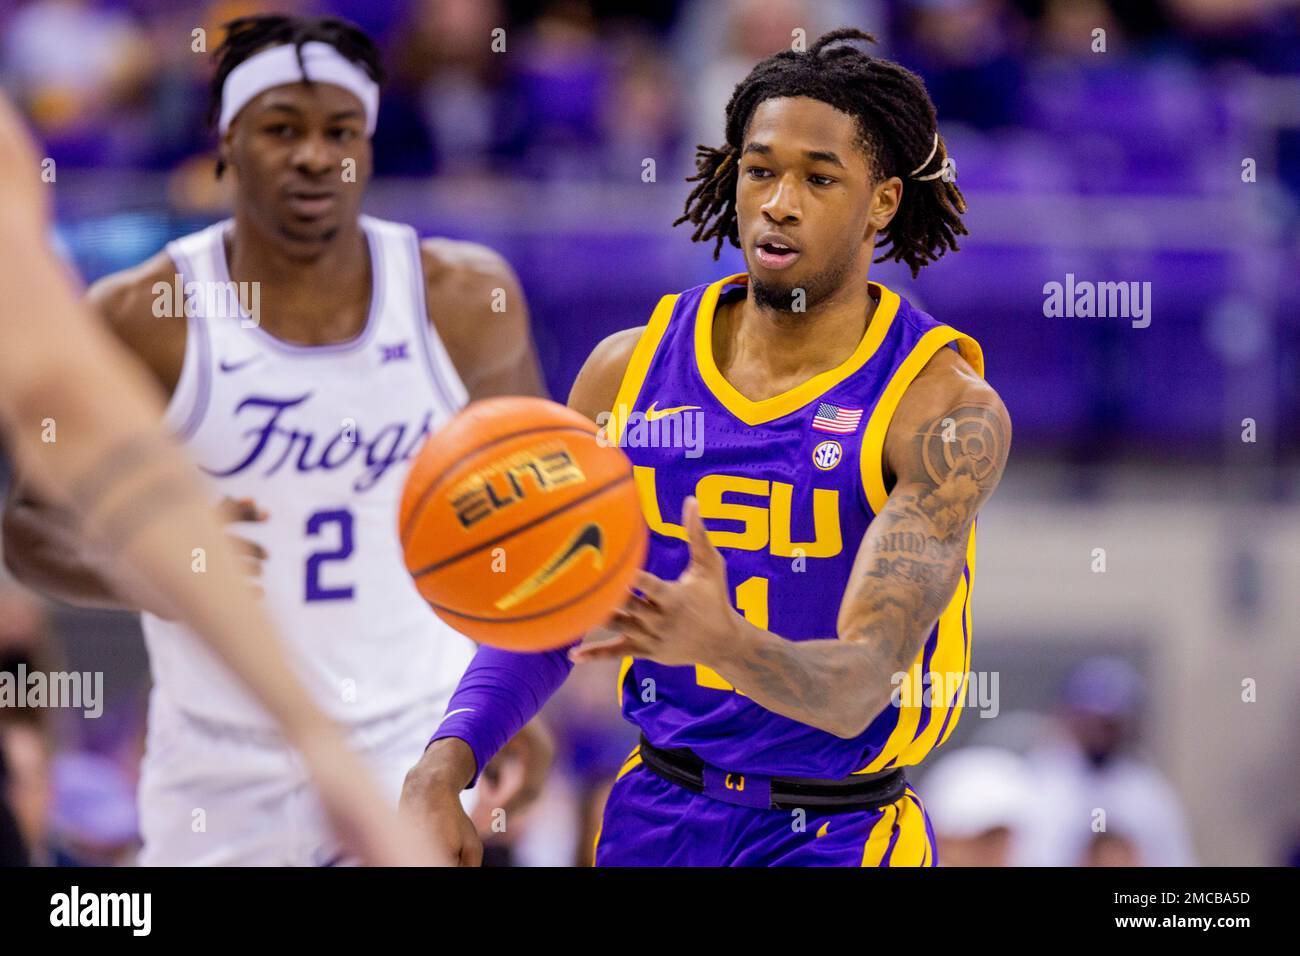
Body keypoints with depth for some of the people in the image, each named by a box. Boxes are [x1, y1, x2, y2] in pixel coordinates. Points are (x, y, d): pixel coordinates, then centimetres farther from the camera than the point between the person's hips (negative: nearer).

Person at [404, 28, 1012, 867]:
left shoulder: (945, 408, -15)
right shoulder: (630, 370, 0)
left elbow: (859, 686, -24)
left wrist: (723, 642, -44)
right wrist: (445, 767, -12)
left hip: (835, 834, -4)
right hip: (655, 819, 4)